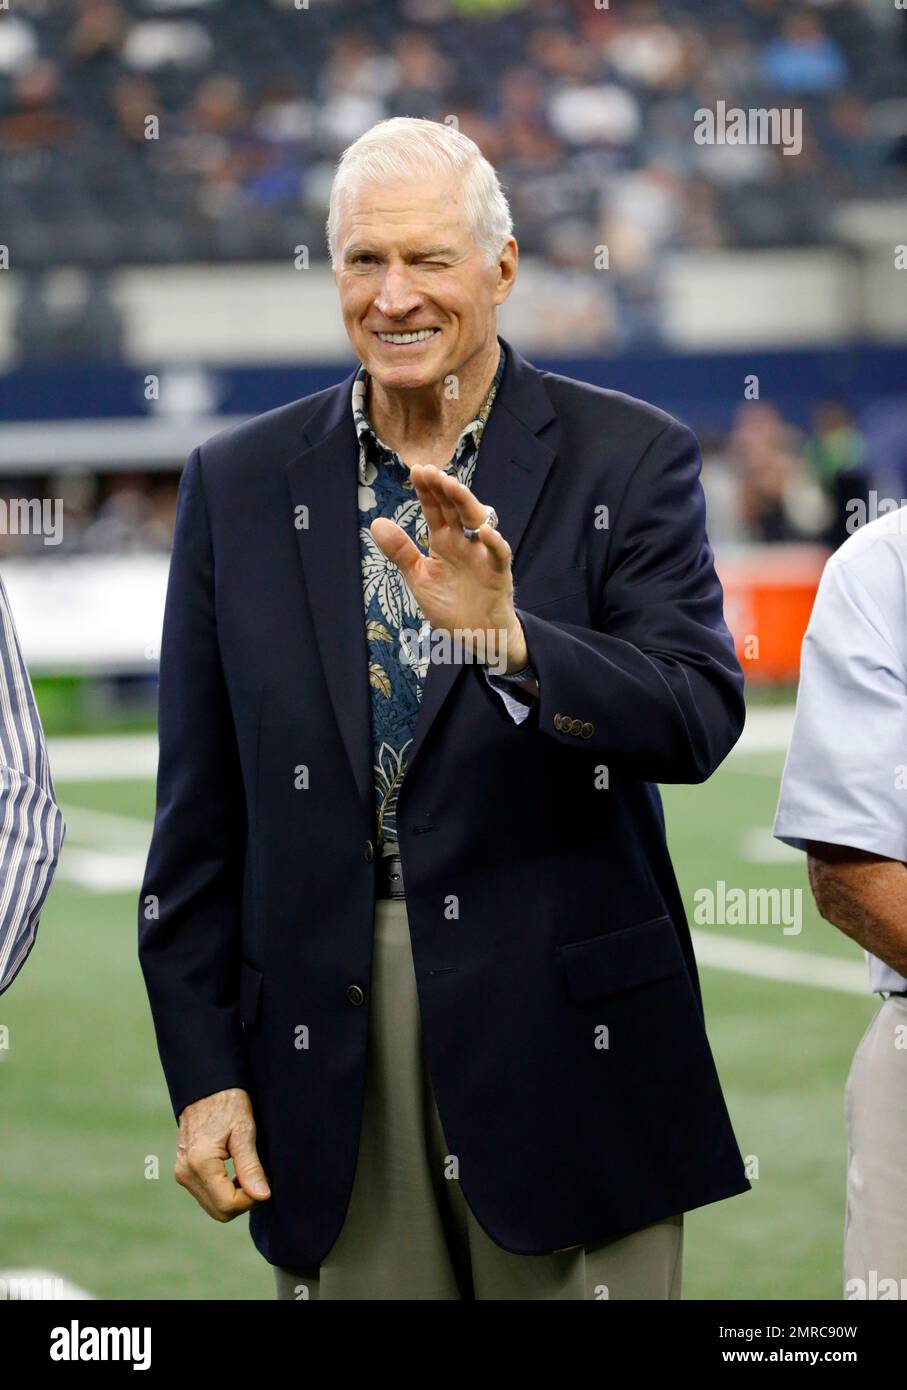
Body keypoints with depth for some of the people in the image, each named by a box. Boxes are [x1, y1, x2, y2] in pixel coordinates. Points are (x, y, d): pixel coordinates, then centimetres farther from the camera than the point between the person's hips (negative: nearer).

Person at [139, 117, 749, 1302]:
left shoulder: (627, 461, 0)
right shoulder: (239, 484, 7)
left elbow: (699, 721, -12)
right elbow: (198, 810, 8)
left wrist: (505, 636, -29)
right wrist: (203, 1072, 3)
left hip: (561, 1040, -2)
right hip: (326, 1053, 2)